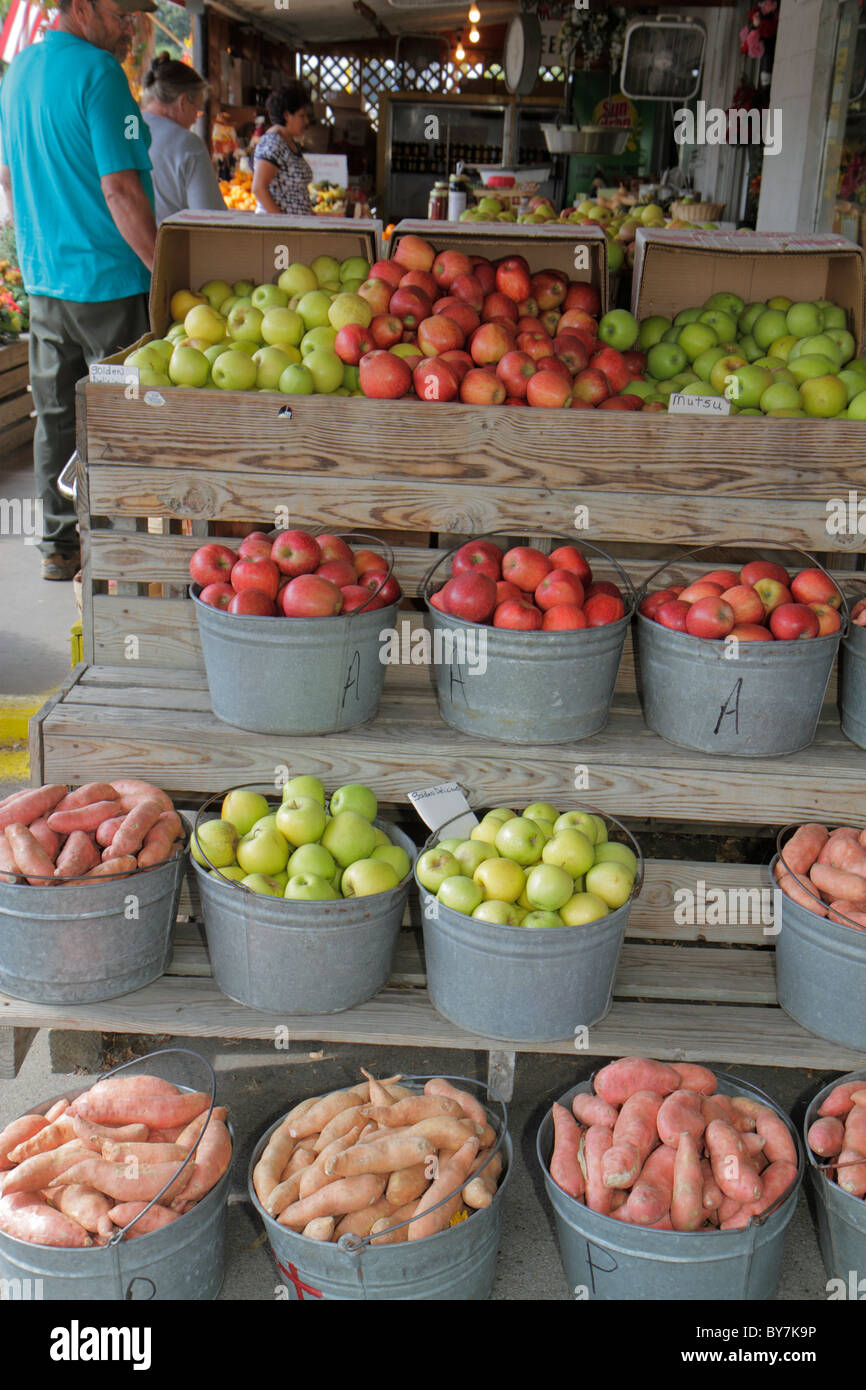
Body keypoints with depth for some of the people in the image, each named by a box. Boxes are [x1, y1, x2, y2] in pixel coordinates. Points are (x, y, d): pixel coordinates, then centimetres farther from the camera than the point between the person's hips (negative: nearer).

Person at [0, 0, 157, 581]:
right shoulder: (98, 72, -14)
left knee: (56, 415, 13)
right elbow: (120, 191, -19)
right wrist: (166, 273, -16)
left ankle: (60, 545, 20)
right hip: (108, 278, -8)